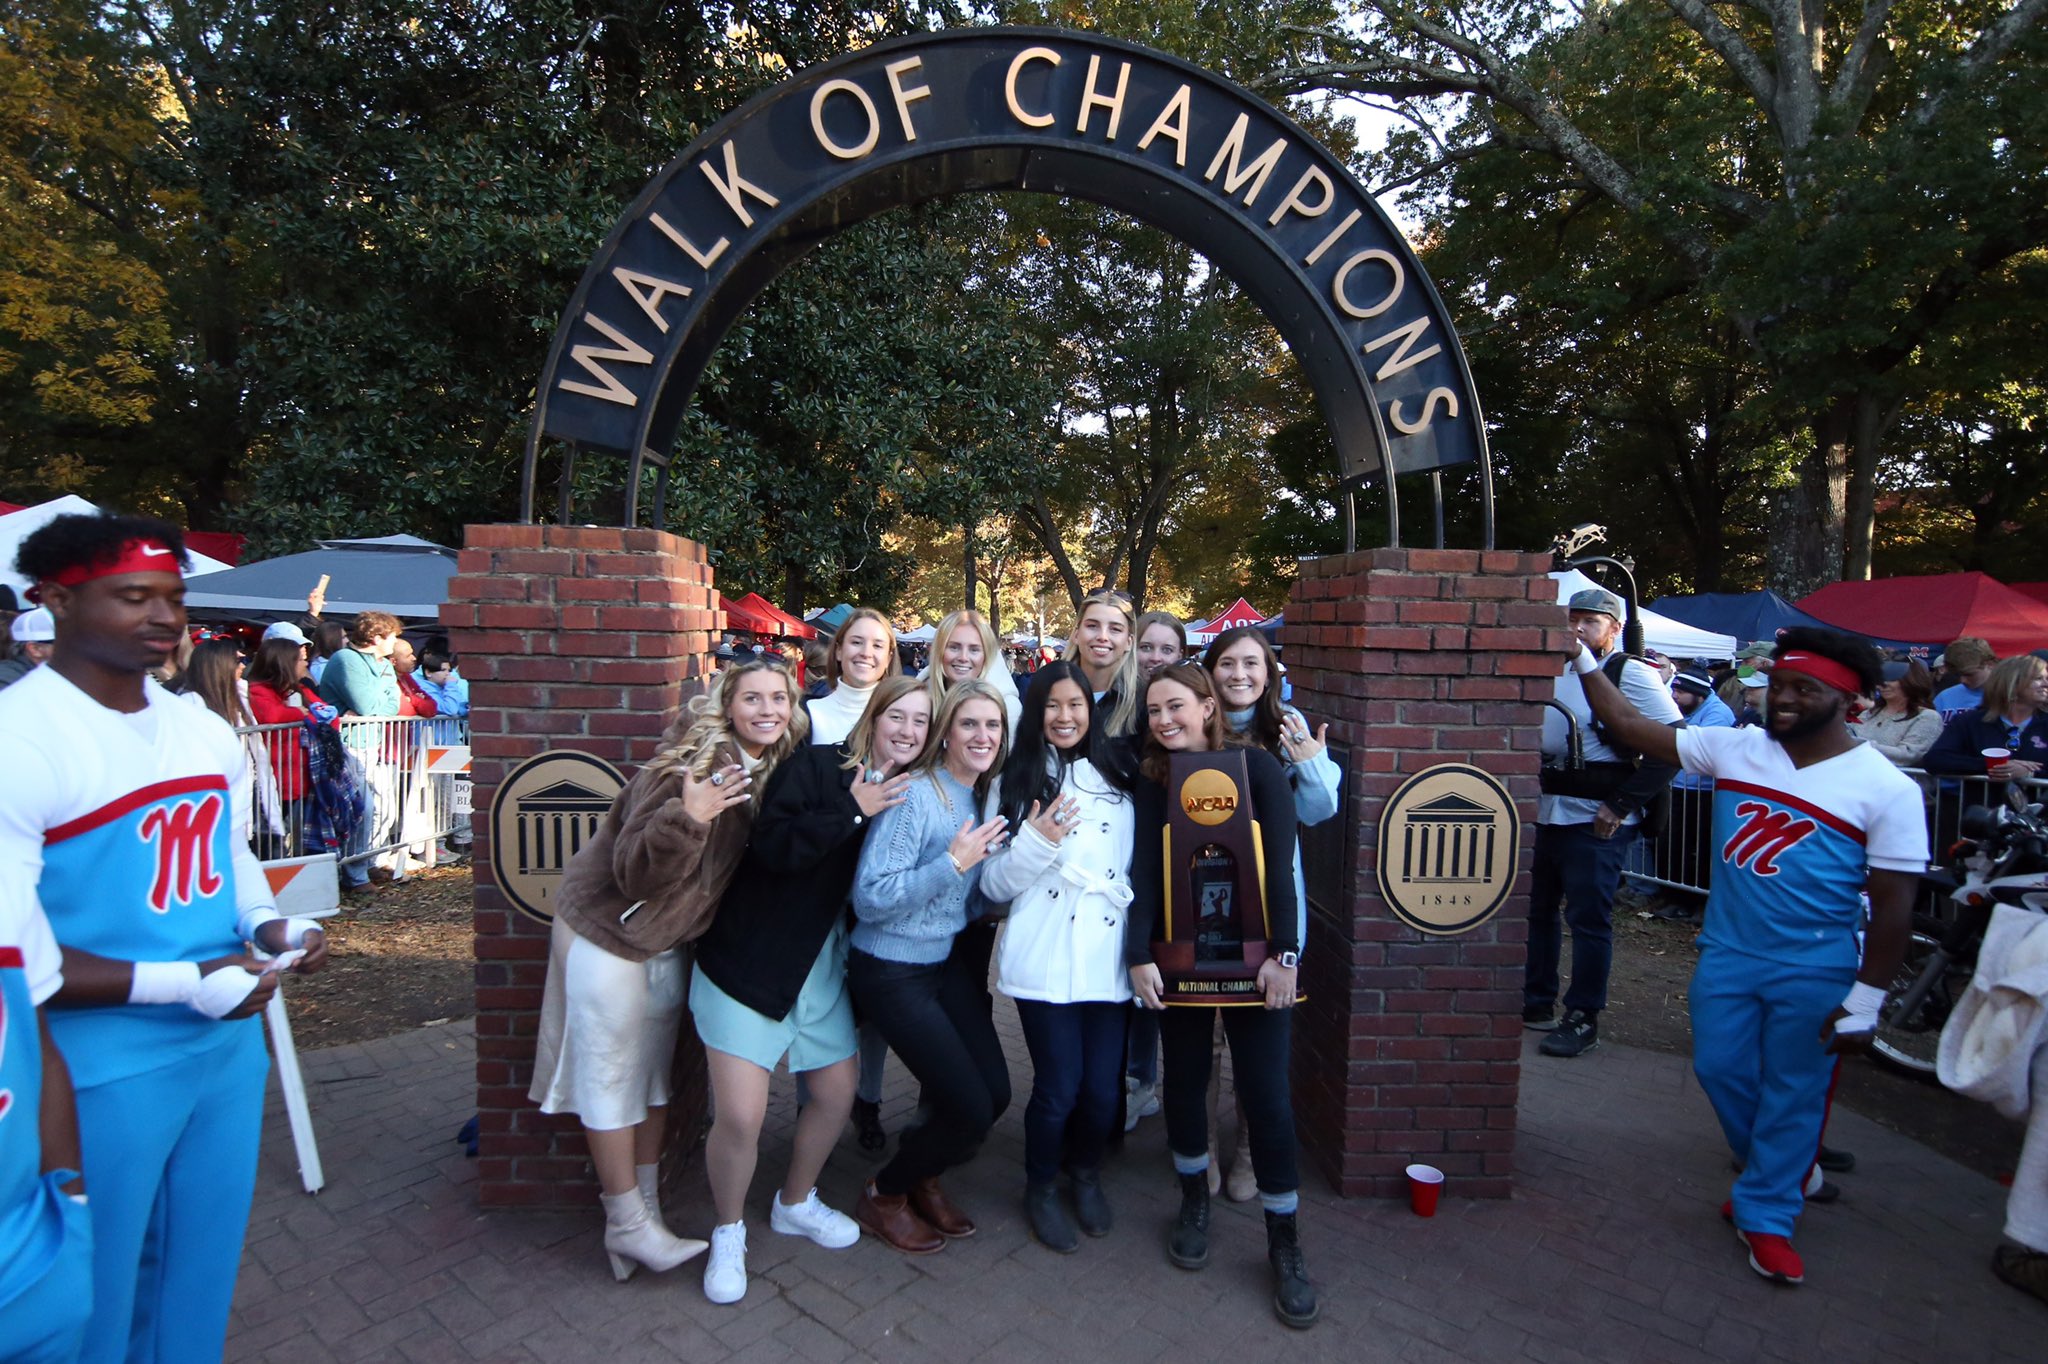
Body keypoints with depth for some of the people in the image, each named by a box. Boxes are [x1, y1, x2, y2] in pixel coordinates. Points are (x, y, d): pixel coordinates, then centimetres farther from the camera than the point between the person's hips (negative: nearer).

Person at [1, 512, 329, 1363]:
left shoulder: (208, 734, 4)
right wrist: (183, 982, -21)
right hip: (103, 1073, -6)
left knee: (204, 1267, 22)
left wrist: (268, 927, -3)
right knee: (98, 1289, 13)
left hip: (230, 1047, 6)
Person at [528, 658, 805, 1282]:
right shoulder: (700, 761, -27)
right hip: (608, 932, -7)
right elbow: (634, 872, -29)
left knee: (655, 1074, 15)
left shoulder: (772, 769, -4)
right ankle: (628, 1226, 16)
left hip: (666, 940, 7)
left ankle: (646, 1205, 28)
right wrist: (686, 818, -47)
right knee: (612, 1078, 4)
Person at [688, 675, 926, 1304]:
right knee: (739, 1116, -7)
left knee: (837, 1093, 13)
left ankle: (795, 1203, 42)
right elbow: (770, 845, -27)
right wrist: (853, 812, -26)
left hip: (823, 964, 7)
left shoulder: (906, 796, 5)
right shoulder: (814, 766, -14)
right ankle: (728, 1234, 23)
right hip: (750, 961, -6)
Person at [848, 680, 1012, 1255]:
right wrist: (954, 862, -26)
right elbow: (869, 898, -23)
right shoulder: (916, 797, -19)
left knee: (996, 1094, 2)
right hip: (893, 974, -7)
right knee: (971, 1109, -7)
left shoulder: (985, 799, 5)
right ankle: (884, 1193, 21)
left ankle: (923, 1175, 32)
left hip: (951, 965, 7)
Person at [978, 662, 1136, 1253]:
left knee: (1103, 1087, 3)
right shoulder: (1015, 785, 3)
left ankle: (1085, 1173, 35)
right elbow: (994, 886, -1)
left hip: (1108, 955, 2)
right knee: (1059, 1088, -1)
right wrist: (1035, 842, -16)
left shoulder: (1118, 779, 10)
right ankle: (1040, 1189, 29)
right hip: (1043, 959, -2)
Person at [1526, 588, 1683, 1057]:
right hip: (1546, 815, 7)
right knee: (1537, 909, 15)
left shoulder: (1632, 674, -9)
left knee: (1588, 920, 1)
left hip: (1595, 823, -7)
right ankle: (1536, 1003, 29)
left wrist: (1622, 805, -18)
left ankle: (1583, 1020, 13)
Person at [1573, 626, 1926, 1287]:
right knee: (1720, 1070, 14)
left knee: (1792, 1095, 9)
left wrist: (1865, 1000, -11)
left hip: (1815, 972, -4)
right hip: (1727, 953, 4)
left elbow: (1893, 904, -10)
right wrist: (1584, 662, -2)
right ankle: (1782, 1176, 42)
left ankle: (1765, 1216, 29)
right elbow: (1631, 726, 2)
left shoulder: (1887, 789, -11)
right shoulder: (1735, 748, -2)